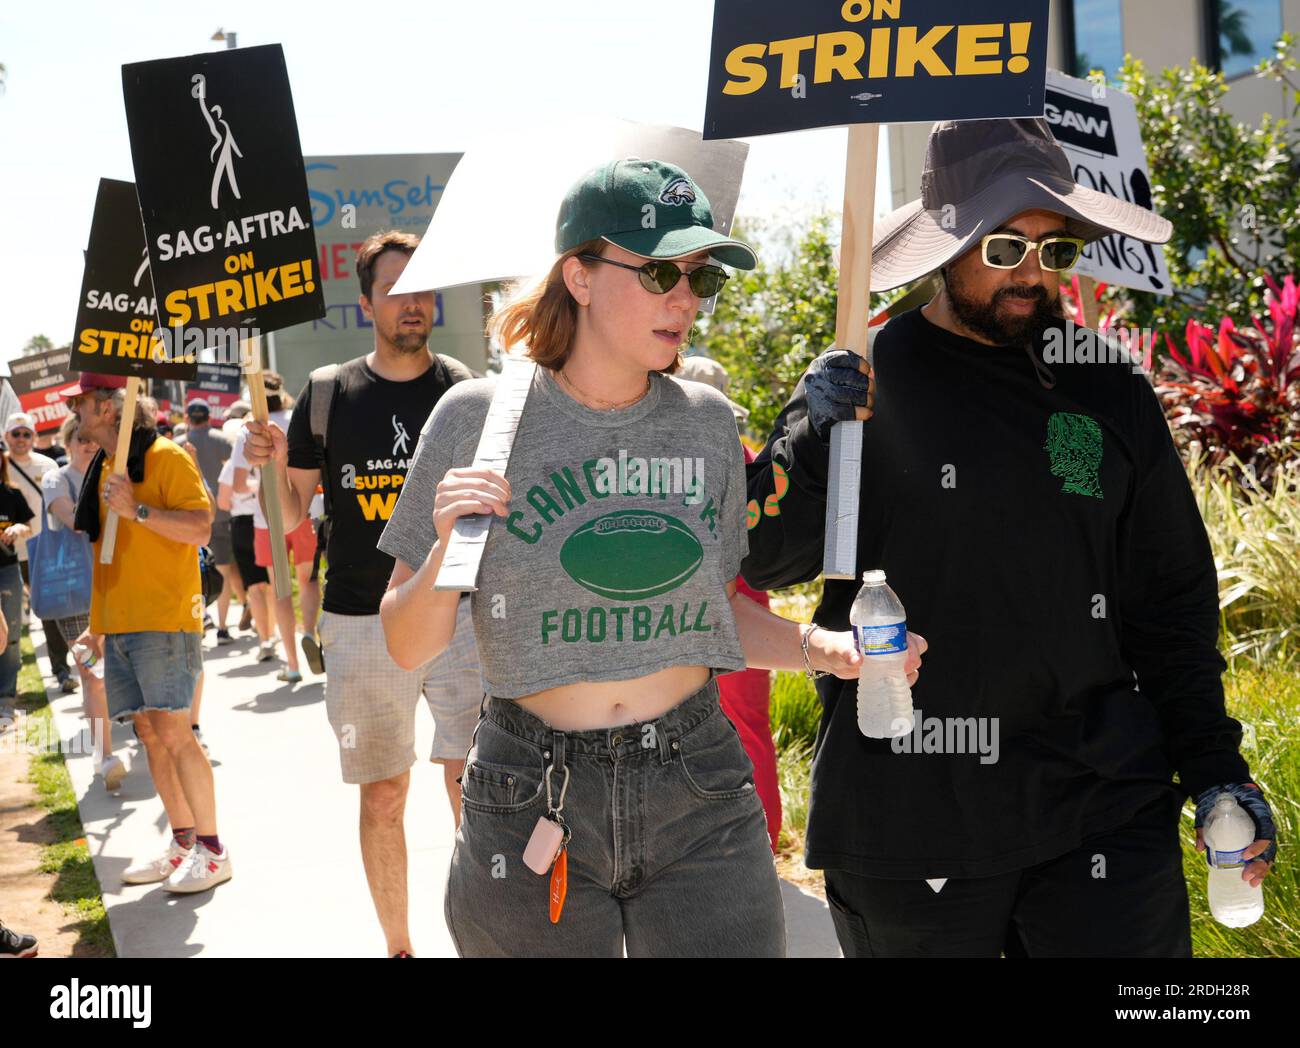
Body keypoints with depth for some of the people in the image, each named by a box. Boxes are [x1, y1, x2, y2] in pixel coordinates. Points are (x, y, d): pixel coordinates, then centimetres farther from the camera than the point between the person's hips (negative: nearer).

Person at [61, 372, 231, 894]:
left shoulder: (167, 457, -8)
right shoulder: (104, 469, 17)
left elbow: (200, 527, -18)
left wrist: (136, 509, -23)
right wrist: (97, 624, 21)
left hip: (164, 620, -8)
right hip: (119, 626, 8)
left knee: (172, 732, -10)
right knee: (149, 733, 7)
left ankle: (213, 850, -1)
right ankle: (183, 844, 15)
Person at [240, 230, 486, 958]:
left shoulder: (467, 391, 3)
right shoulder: (330, 393, 3)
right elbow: (291, 515, 5)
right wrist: (273, 465, -13)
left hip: (458, 613, -1)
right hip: (363, 621, 1)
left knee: (472, 787, -8)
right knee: (382, 796, 10)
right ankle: (398, 946, 25)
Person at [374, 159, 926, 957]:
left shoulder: (708, 421, 4)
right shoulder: (479, 418, -6)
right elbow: (409, 647, -2)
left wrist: (819, 646, -4)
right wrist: (446, 556, -21)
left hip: (701, 799, 2)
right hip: (532, 802, -2)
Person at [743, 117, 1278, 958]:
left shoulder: (1111, 395, 7)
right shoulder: (865, 382, -3)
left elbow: (1171, 603, 13)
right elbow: (767, 560, -4)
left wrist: (1213, 768, 9)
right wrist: (817, 438, -20)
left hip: (1102, 808, 2)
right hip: (906, 821, -2)